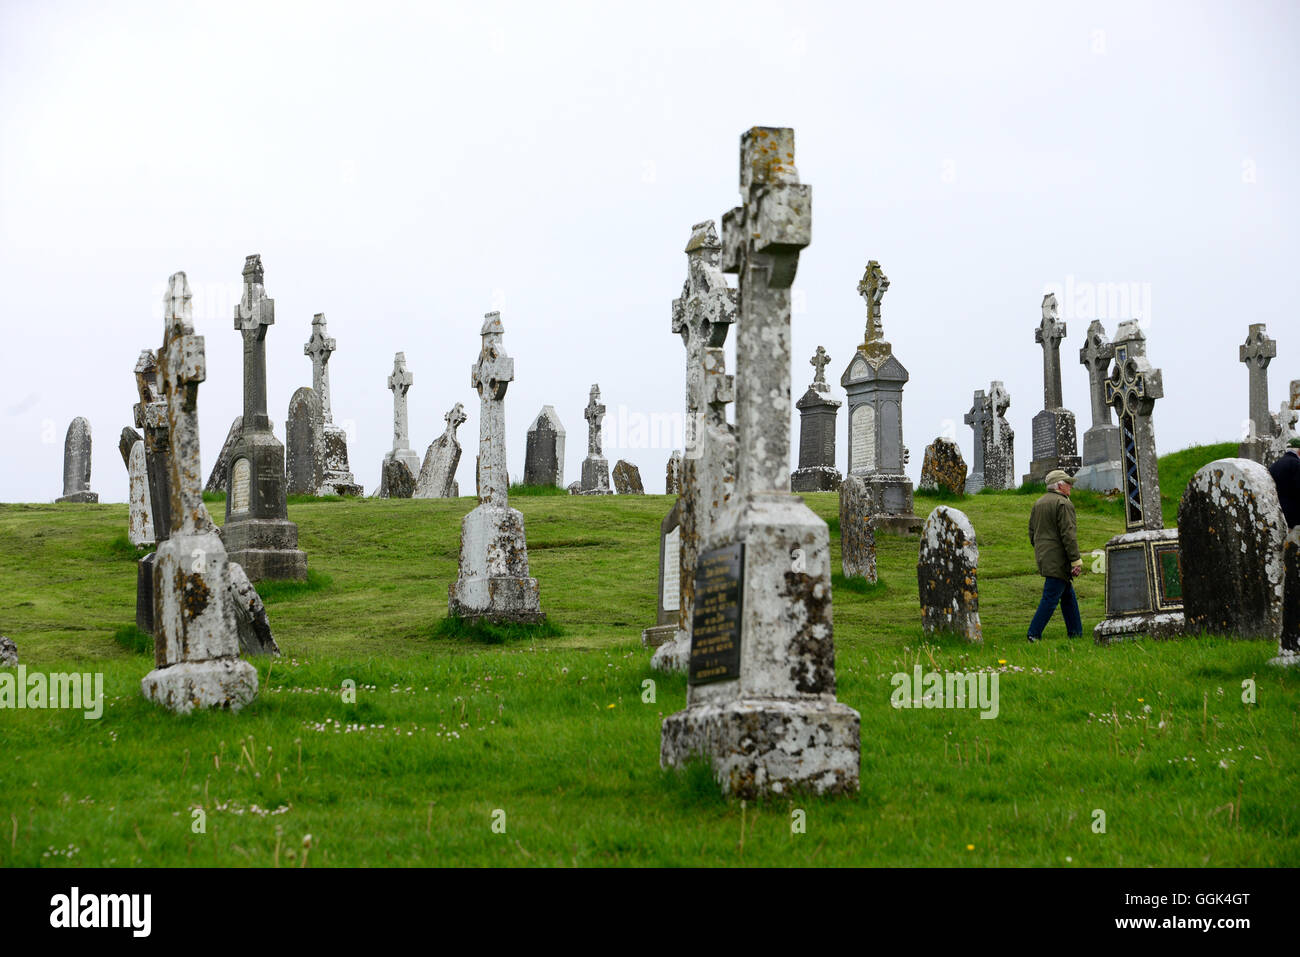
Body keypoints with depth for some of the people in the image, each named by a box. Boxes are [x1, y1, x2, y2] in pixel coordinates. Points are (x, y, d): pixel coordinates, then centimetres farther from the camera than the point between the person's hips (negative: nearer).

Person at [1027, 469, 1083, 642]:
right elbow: (1068, 535, -18)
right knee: (1051, 598, -7)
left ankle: (1076, 634, 18)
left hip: (1043, 559, 9)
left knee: (1068, 595, 16)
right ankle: (1034, 635, -10)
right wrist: (1076, 561, -17)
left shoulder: (1038, 504, 14)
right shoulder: (1063, 504, -12)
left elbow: (1032, 533, 17)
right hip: (1058, 561, -9)